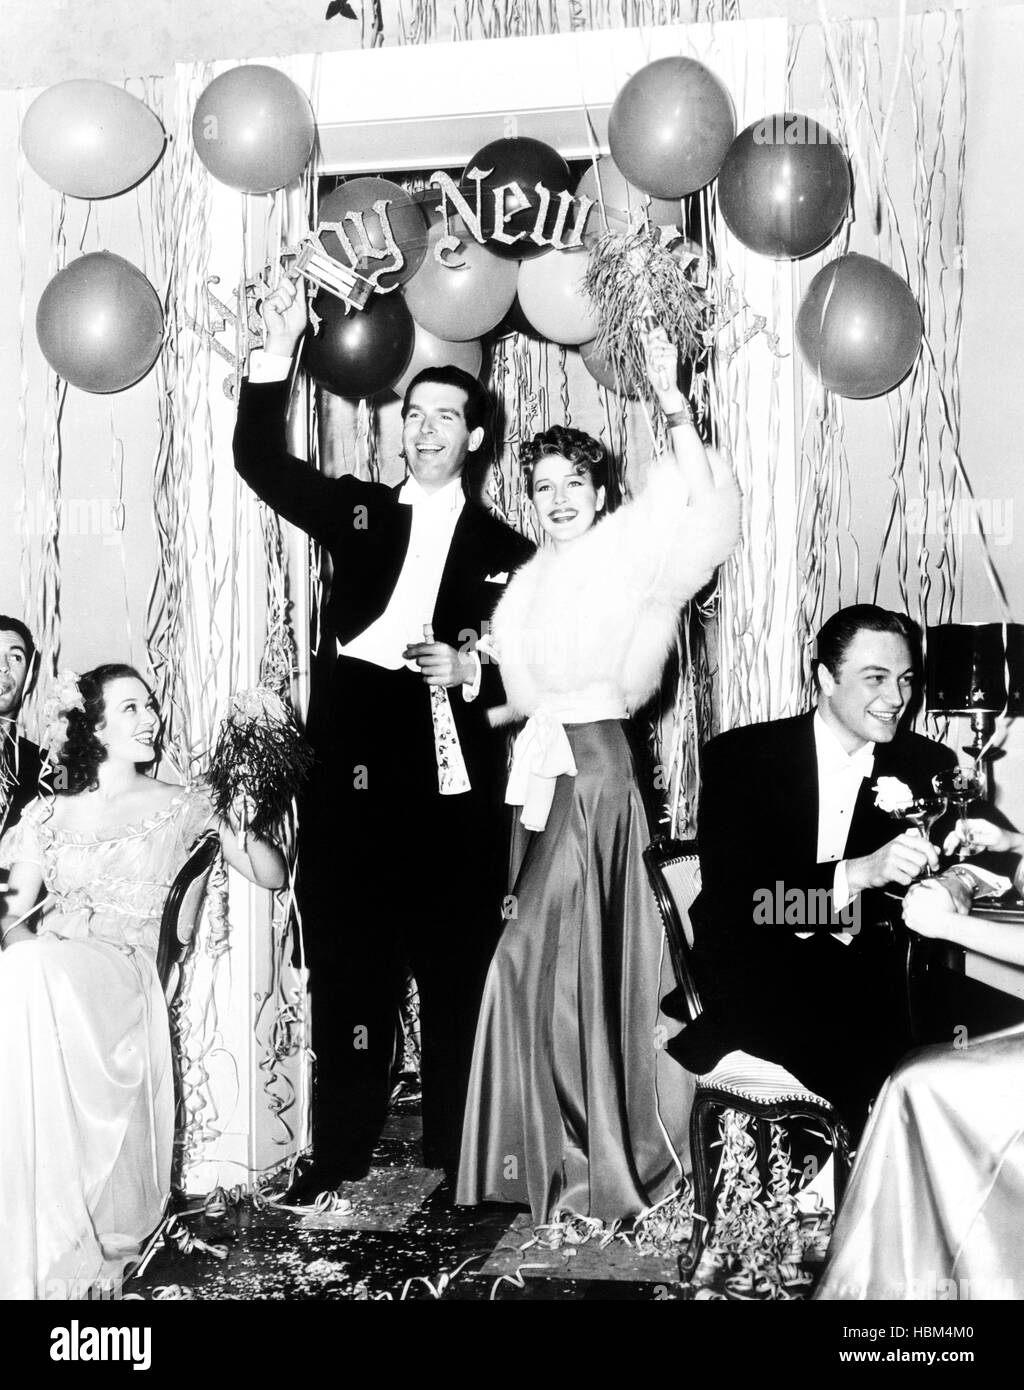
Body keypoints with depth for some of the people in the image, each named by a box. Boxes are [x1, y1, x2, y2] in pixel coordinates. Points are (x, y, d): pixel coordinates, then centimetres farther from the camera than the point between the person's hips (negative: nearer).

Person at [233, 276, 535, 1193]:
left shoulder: (505, 550, 10)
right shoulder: (358, 512, 14)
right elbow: (261, 461, 4)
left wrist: (470, 671, -13)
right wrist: (279, 350, -5)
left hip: (453, 784, -1)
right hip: (352, 778, 1)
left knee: (456, 972, 3)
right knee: (348, 971, 5)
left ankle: (458, 1158, 15)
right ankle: (339, 1158, 14)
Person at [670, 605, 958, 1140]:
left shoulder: (928, 765, 10)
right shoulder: (739, 756, -2)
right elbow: (729, 893, -14)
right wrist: (856, 872, -27)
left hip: (868, 975, 4)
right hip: (756, 971, -4)